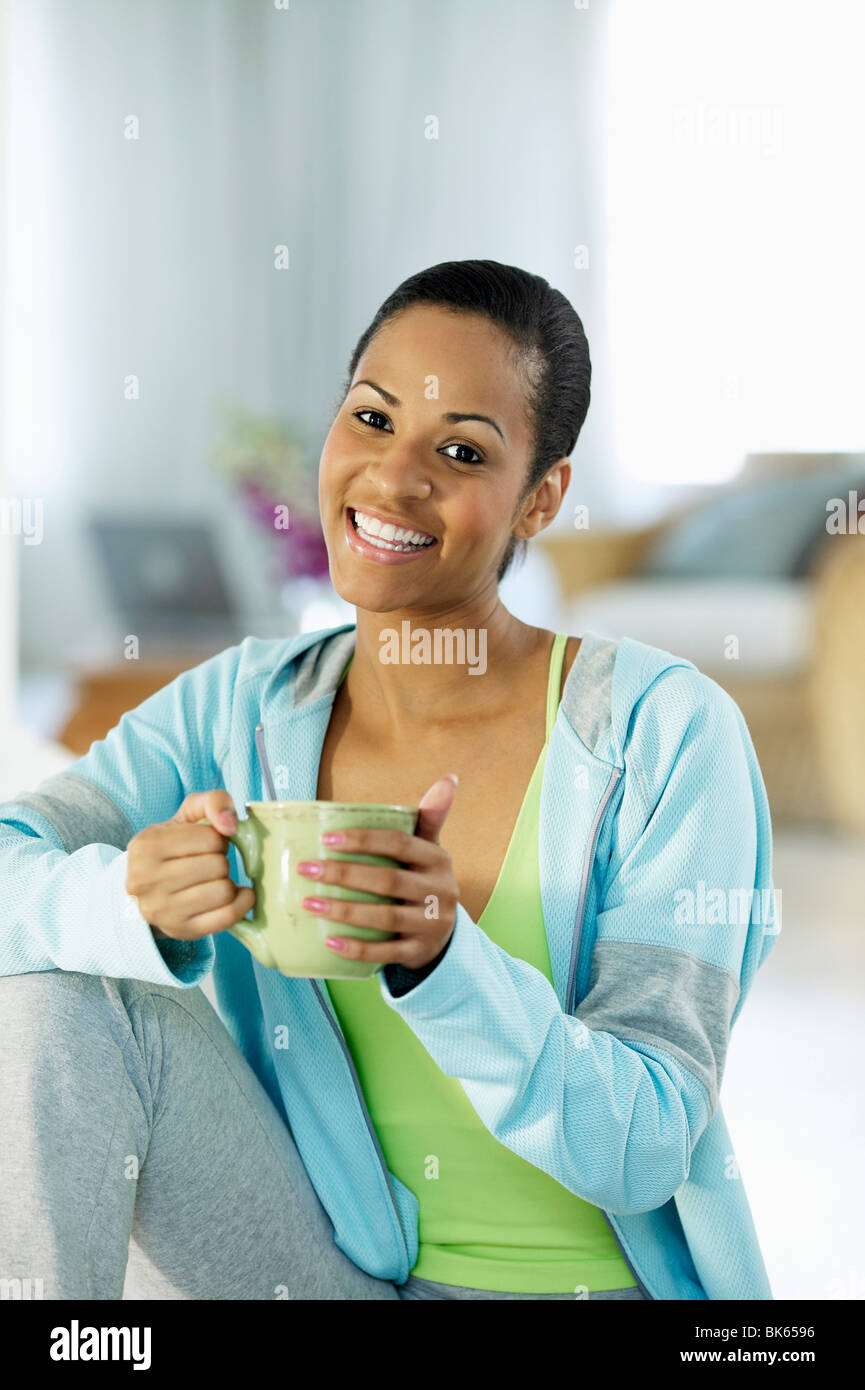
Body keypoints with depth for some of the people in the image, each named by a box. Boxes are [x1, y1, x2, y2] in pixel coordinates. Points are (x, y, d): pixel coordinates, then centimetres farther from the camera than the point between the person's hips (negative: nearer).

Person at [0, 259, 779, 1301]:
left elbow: (646, 1151, -15)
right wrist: (135, 899, -30)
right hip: (319, 1267, 4)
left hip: (573, 1277, -3)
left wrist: (442, 960, -32)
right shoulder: (239, 709, 1)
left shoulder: (666, 731, -11)